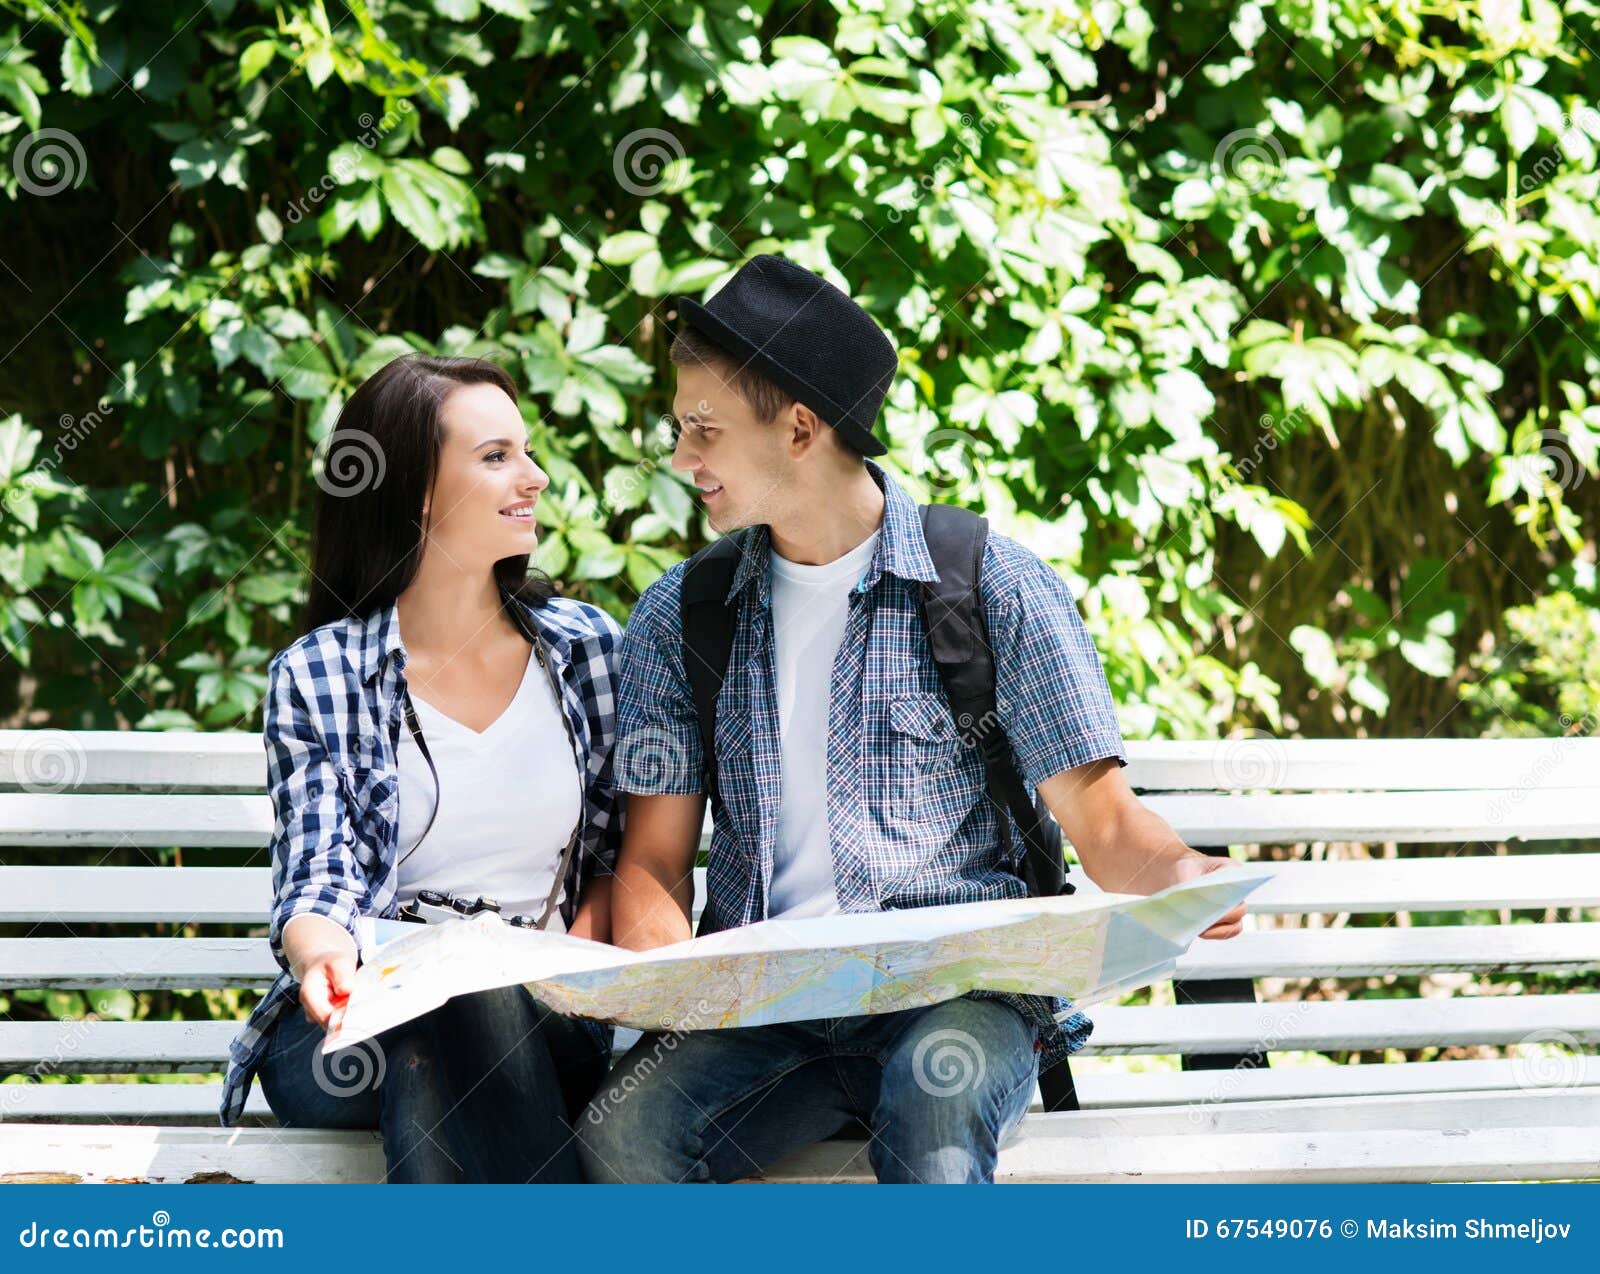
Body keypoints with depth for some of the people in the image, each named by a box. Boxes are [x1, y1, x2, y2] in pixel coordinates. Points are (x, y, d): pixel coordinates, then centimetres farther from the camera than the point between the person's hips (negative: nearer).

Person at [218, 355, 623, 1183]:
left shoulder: (587, 648, 12)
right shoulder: (314, 680, 3)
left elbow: (621, 848, 18)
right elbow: (320, 876, -7)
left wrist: (586, 942, -5)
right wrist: (321, 955, -31)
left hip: (543, 1022, 2)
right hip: (349, 1027, -2)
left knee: (428, 1078, -35)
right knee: (467, 997, -37)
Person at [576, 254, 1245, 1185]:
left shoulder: (995, 588, 4)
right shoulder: (681, 617, 14)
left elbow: (1101, 819, 3)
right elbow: (655, 857, 11)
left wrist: (1182, 875, -21)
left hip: (959, 991, -2)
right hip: (760, 998, 3)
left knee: (931, 1111, -38)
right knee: (623, 1132, -30)